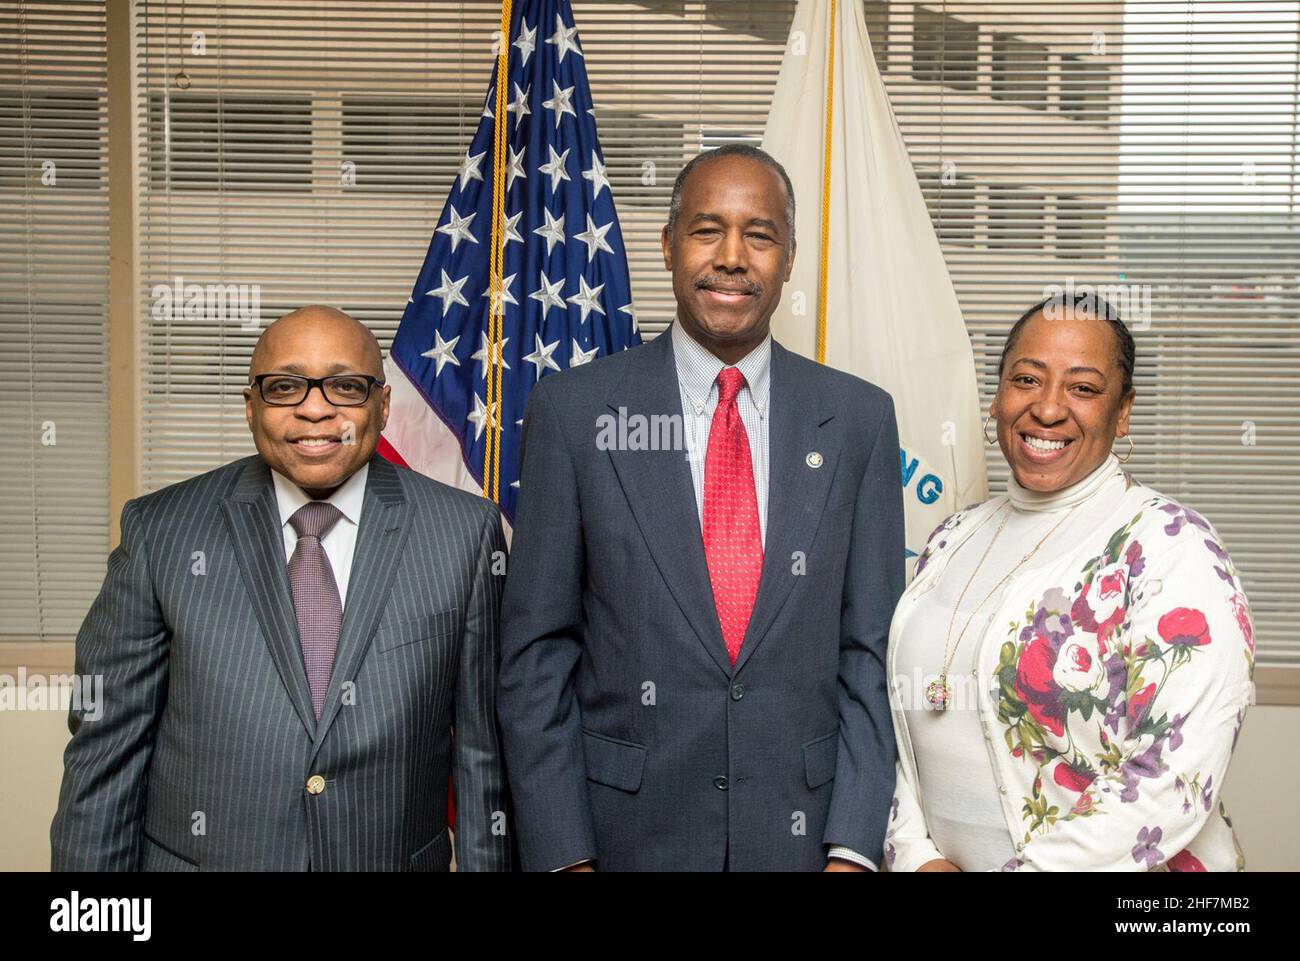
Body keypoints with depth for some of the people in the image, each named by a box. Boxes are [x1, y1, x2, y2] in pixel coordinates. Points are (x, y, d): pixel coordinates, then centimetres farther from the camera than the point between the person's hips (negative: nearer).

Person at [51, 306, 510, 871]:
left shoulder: (465, 532, -7)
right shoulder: (161, 531, -6)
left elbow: (482, 747, -3)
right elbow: (107, 748, -3)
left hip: (396, 858, 0)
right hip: (200, 855, 1)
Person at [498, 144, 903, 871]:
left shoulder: (860, 418, -1)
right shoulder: (573, 409, -5)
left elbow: (871, 647, 0)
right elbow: (537, 647, -4)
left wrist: (853, 846, -6)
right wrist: (561, 853, -7)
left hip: (802, 831, 1)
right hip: (628, 830, -1)